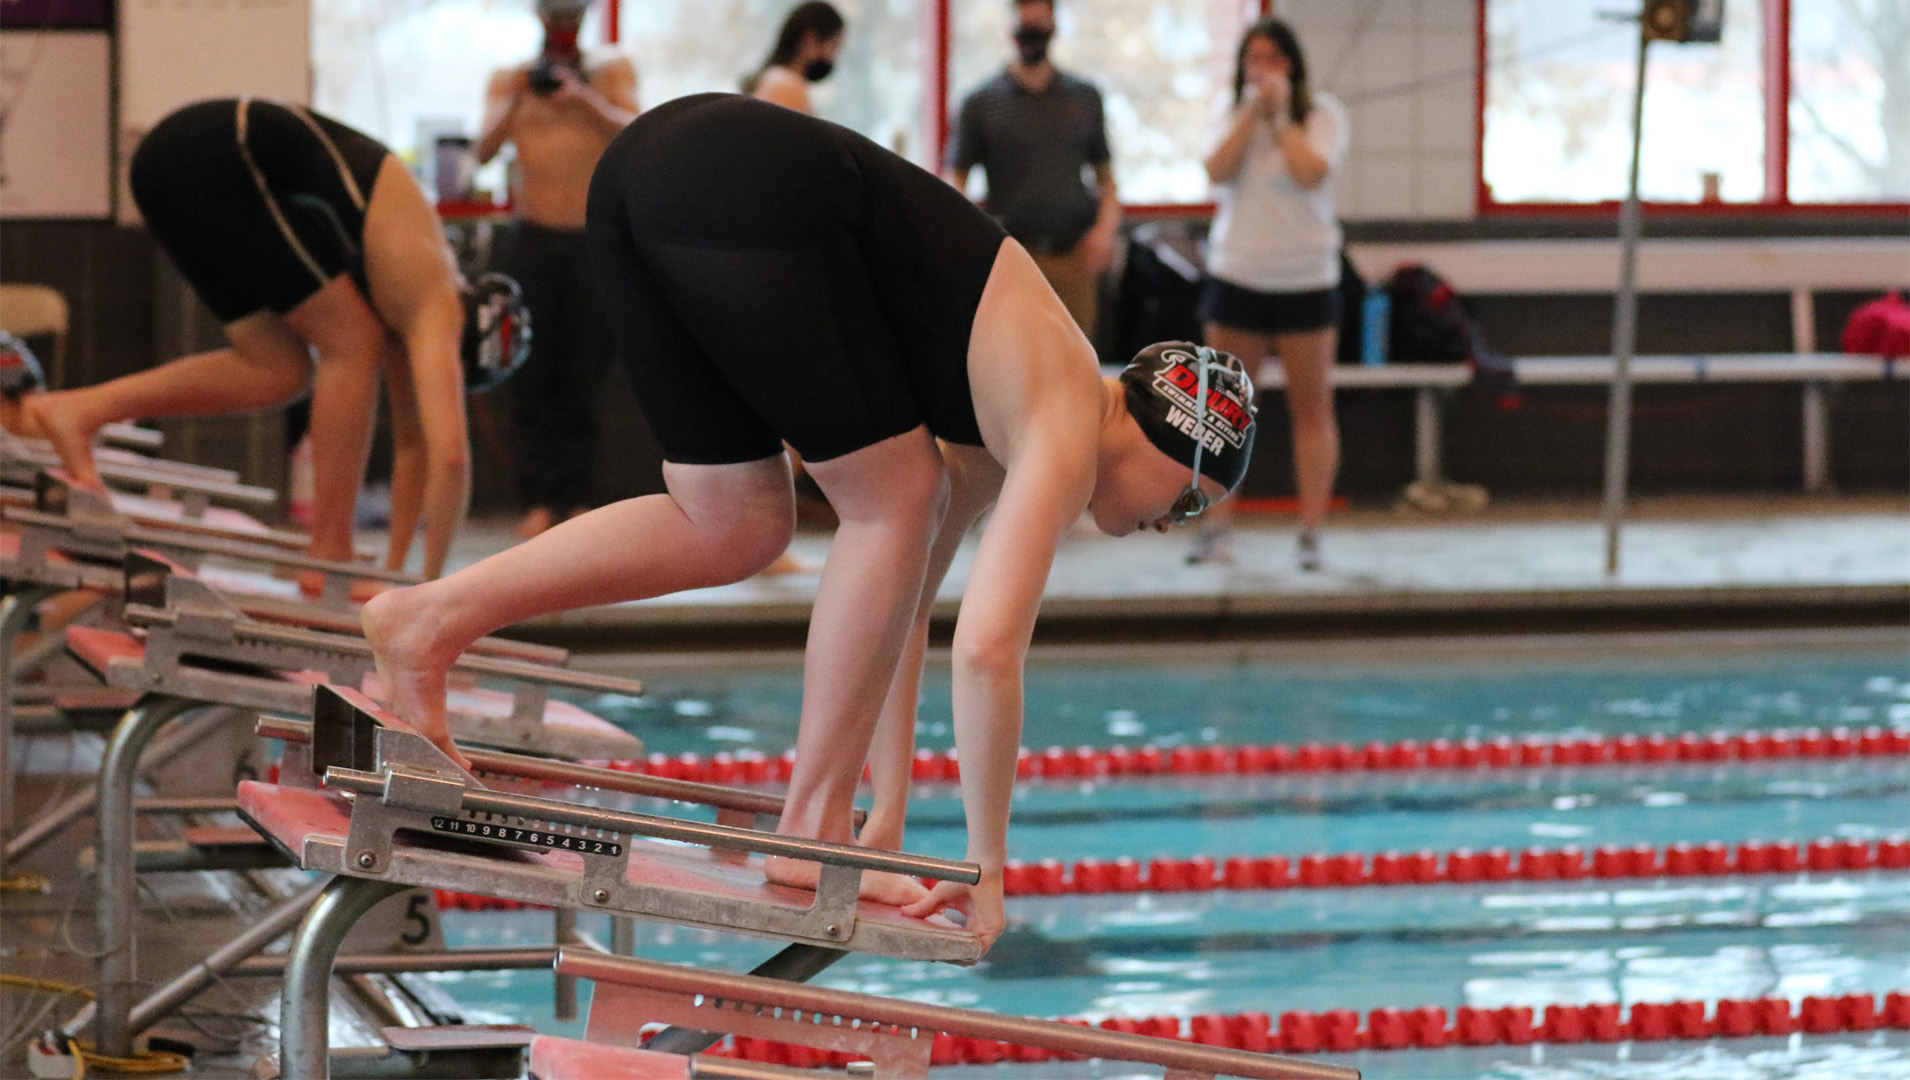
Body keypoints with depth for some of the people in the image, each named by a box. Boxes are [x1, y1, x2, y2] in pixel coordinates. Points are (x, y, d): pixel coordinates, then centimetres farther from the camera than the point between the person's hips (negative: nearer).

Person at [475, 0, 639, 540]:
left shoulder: (613, 73, 7)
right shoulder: (510, 80, 8)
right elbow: (483, 150, -4)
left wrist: (586, 100, -25)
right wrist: (515, 102, -20)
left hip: (594, 241, 0)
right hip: (534, 239, 0)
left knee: (581, 378, -3)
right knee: (532, 376, -5)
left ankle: (575, 497, -1)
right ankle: (539, 500, -6)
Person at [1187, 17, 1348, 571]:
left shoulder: (1322, 114, 0)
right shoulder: (1233, 116, 8)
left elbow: (1310, 172, -17)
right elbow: (1218, 171, -10)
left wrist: (1281, 115, -12)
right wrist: (1252, 111, -12)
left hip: (1305, 280, -2)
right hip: (1236, 274, 2)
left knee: (1312, 409, 0)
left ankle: (1311, 534, 4)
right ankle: (1215, 527, 6)